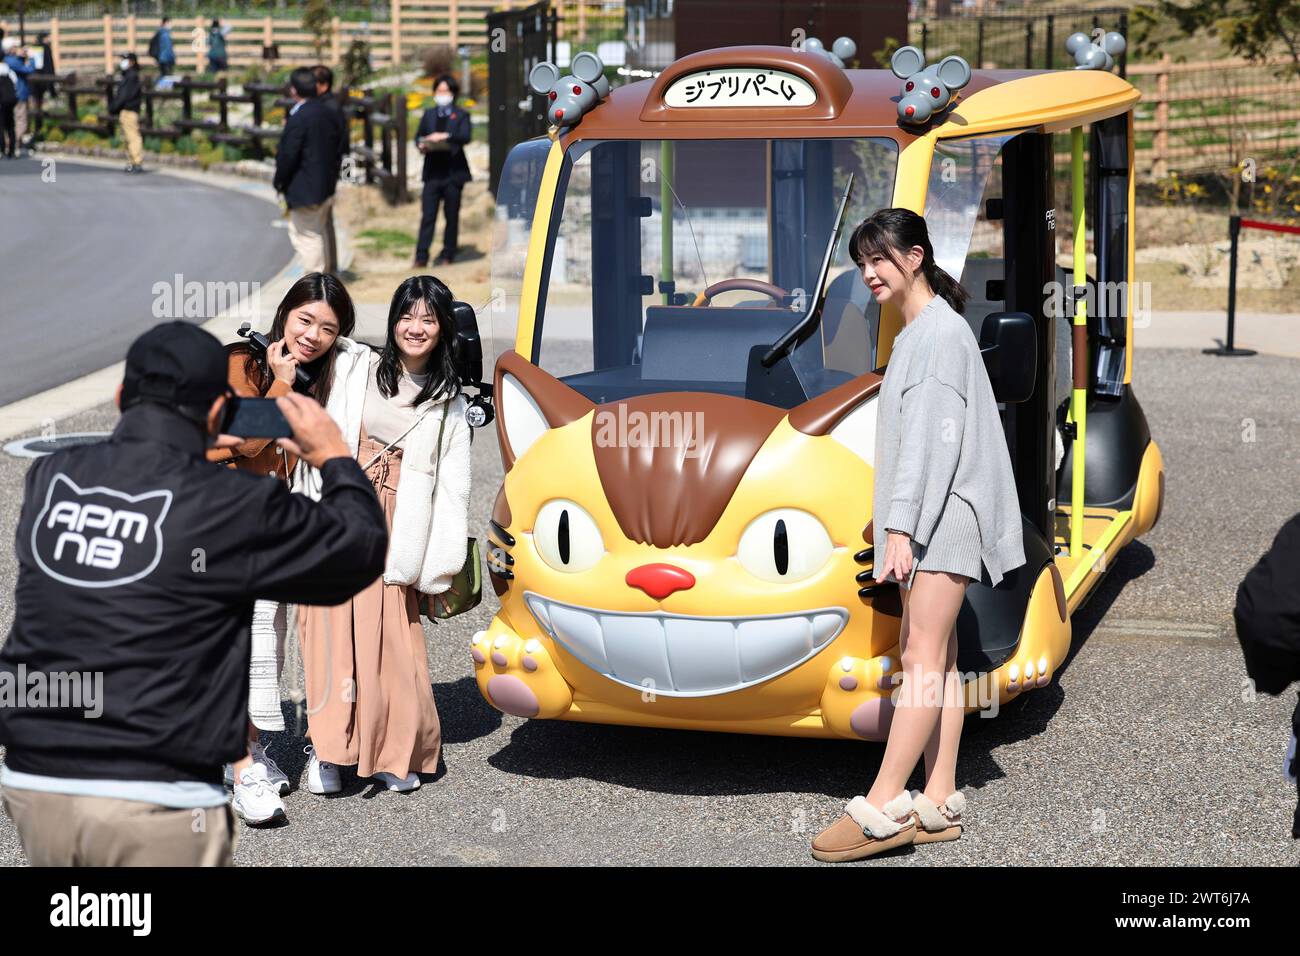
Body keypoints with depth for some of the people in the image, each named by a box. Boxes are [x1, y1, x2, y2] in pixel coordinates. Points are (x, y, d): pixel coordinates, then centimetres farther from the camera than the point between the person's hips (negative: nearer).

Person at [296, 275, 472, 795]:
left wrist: (440, 564, 1)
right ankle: (327, 750, -2)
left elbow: (453, 485, 7)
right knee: (337, 630, -8)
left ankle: (391, 752, 9)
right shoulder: (354, 370, 6)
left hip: (394, 532, 1)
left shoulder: (449, 401, 10)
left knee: (390, 637, -4)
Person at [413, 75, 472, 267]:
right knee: (427, 215, -6)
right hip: (432, 172, 2)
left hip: (453, 172, -2)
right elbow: (418, 136, 15)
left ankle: (447, 254, 13)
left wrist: (445, 136, -25)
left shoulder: (461, 115, 6)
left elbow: (465, 136, -11)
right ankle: (421, 256, -8)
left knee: (452, 215, 4)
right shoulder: (428, 115, 18)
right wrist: (421, 145, -8)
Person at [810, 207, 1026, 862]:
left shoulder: (940, 331, -10)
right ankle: (938, 804, 8)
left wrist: (902, 525, -24)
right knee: (932, 659, 7)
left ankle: (883, 808, -18)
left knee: (924, 658, -13)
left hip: (943, 512, -10)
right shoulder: (916, 332, 20)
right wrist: (891, 523, 19)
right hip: (927, 522, 10)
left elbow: (929, 435, -19)